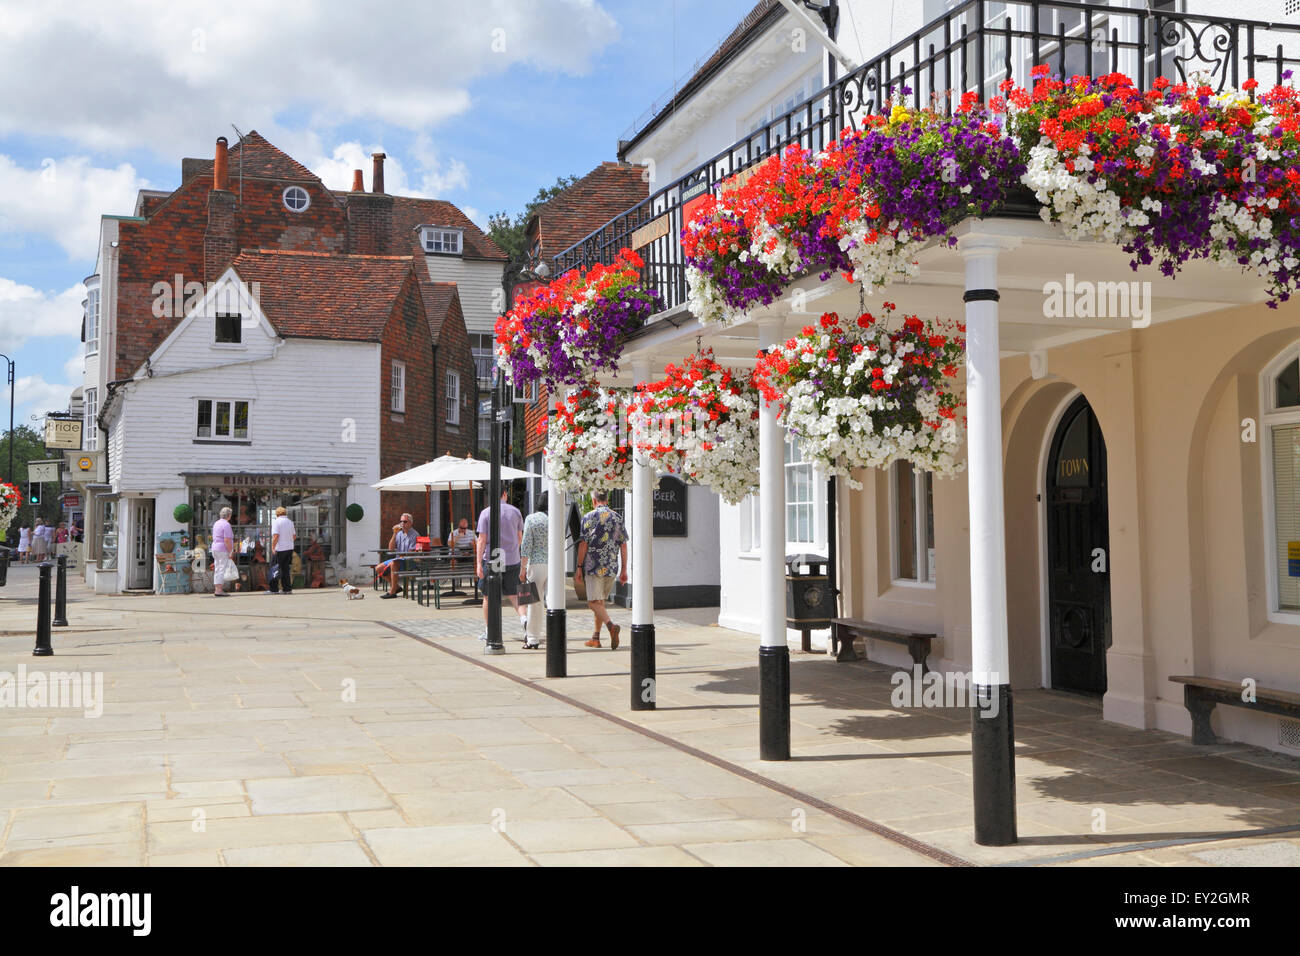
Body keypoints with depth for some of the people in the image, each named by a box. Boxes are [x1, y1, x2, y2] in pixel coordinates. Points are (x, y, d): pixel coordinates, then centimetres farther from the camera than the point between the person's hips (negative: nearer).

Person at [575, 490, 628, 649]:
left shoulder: (589, 517, -4)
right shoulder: (617, 518, 8)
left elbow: (583, 544, -8)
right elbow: (623, 545, 7)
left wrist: (579, 567, -2)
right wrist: (624, 570, 11)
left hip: (594, 566, -5)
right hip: (611, 567, 5)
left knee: (594, 602, -6)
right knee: (600, 601, 17)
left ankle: (611, 626, -31)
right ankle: (596, 638, 20)